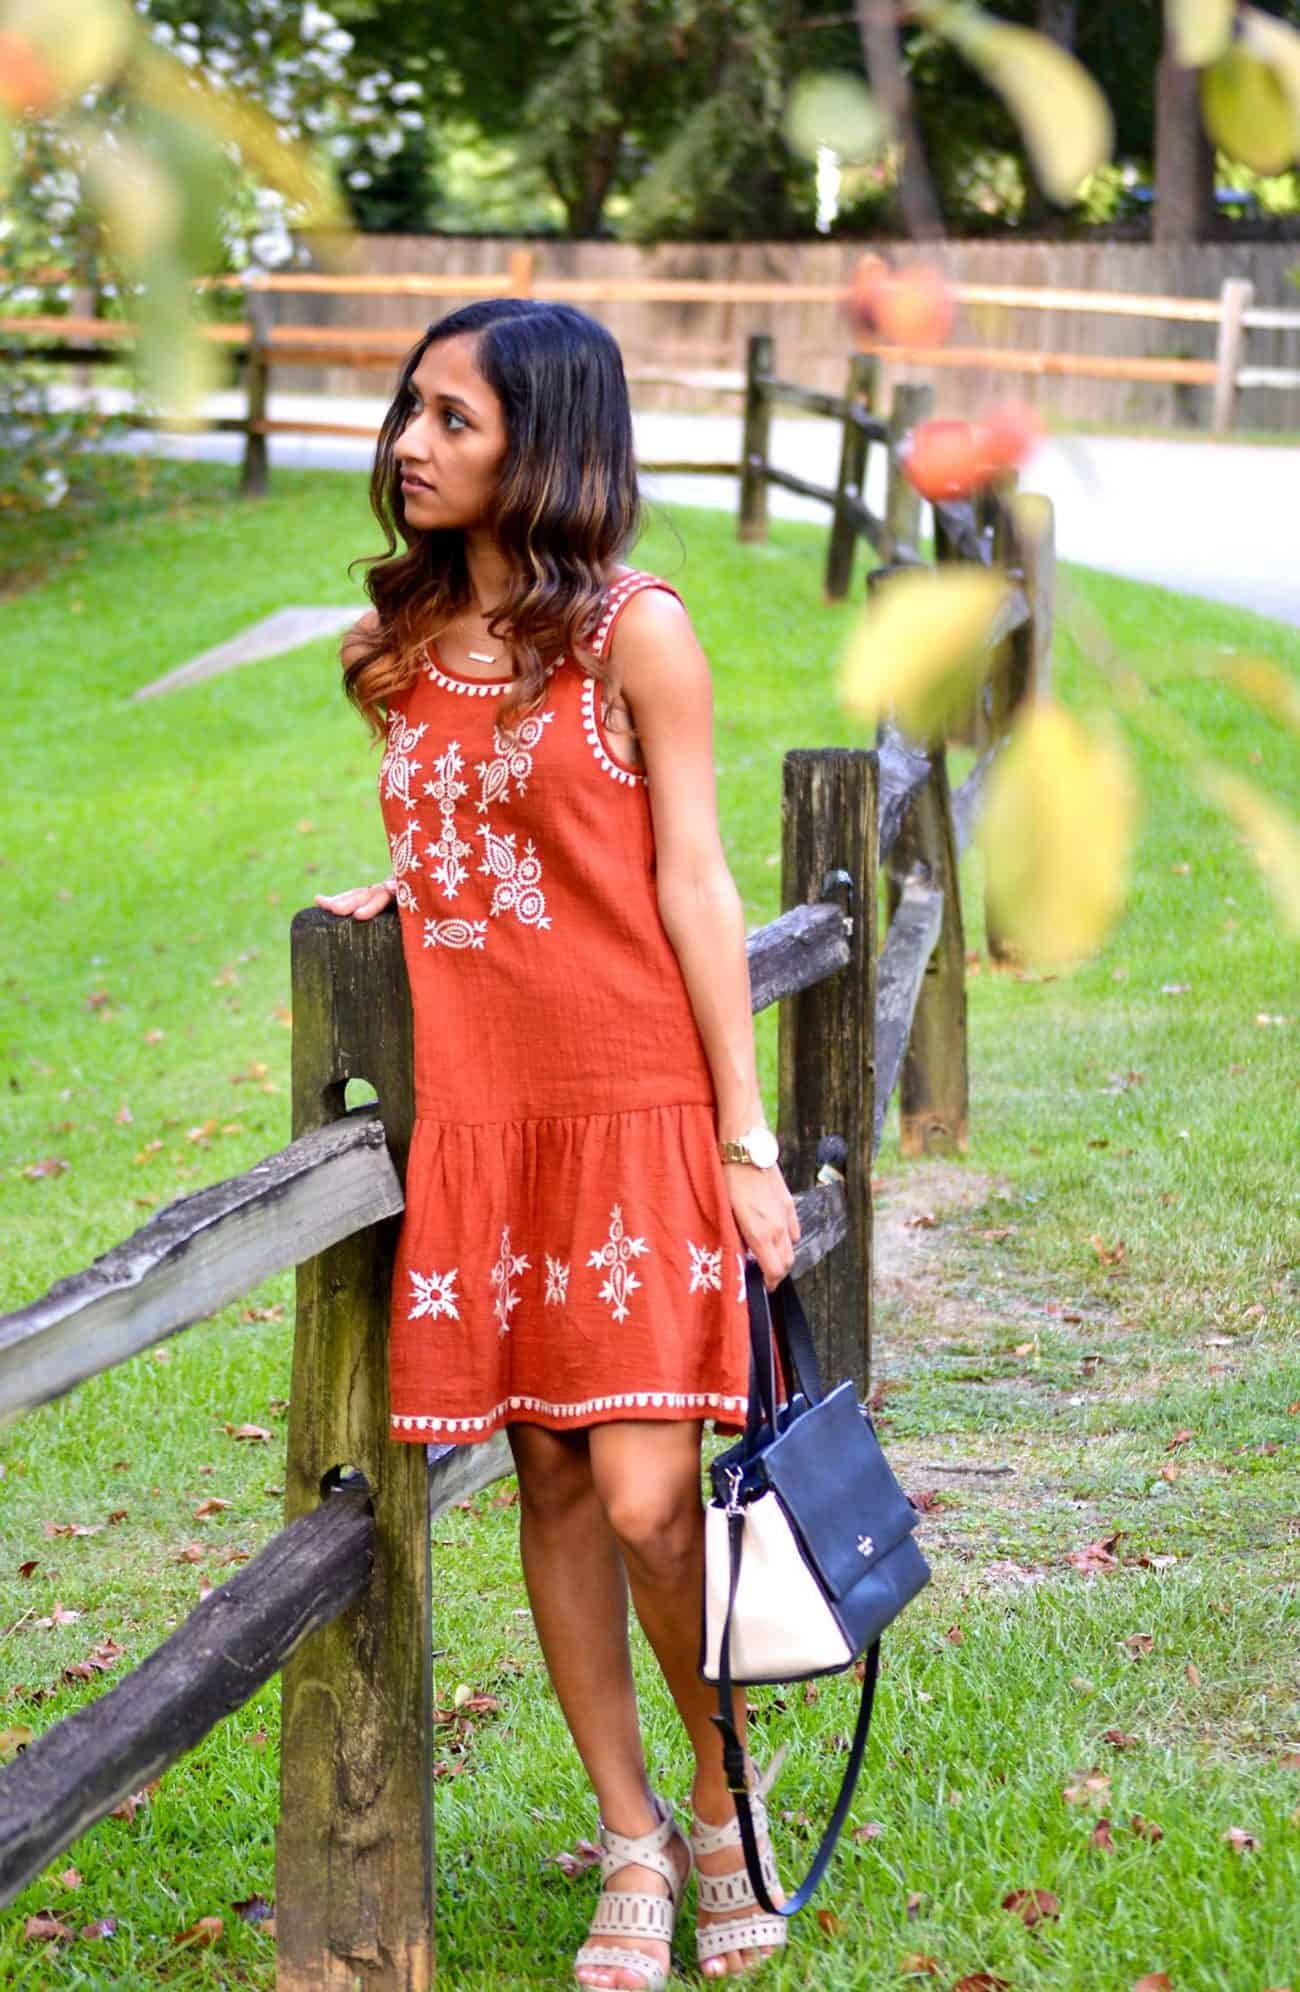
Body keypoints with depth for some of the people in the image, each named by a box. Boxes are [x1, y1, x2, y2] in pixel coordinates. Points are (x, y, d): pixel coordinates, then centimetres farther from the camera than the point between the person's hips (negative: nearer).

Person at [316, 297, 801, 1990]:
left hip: (634, 1107, -5)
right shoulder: (408, 644, 12)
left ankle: (724, 1805, 15)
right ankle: (631, 1846, 18)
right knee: (552, 1486, 7)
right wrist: (389, 893, 2)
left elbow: (691, 887, -4)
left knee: (646, 1501, -9)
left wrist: (746, 1140, -6)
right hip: (473, 1114, 5)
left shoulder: (633, 632, -4)